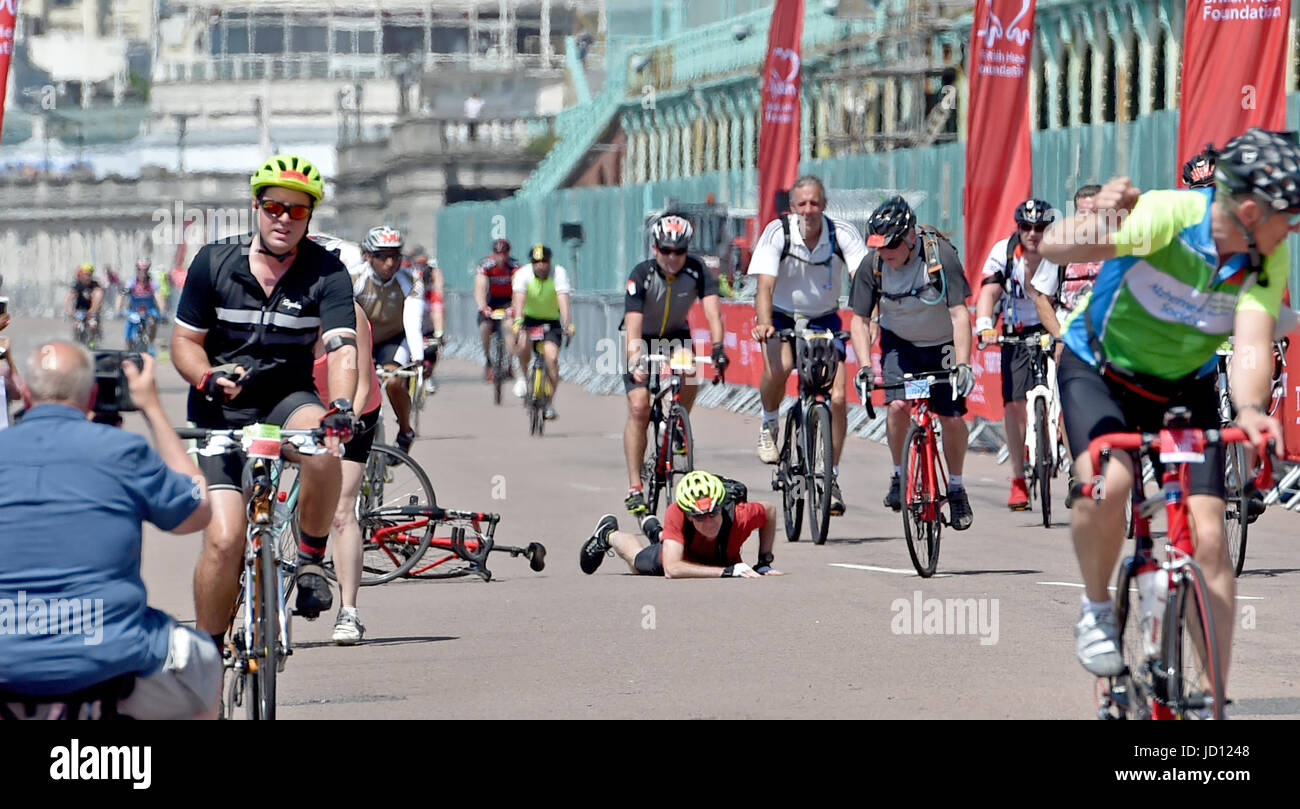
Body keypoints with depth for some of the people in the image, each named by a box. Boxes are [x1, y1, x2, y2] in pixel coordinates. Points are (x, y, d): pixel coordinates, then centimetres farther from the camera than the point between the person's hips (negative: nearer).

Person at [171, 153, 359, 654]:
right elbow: (184, 341, 2)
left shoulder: (326, 272, -8)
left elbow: (342, 348, -21)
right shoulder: (214, 262, -4)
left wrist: (341, 405, -41)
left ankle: (311, 558, -13)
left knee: (322, 445, -37)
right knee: (225, 538, -16)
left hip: (286, 402, 0)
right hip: (220, 412, 0)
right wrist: (208, 378, -21)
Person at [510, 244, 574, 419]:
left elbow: (563, 299, -30)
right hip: (529, 319, 0)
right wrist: (518, 321, -47)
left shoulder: (559, 273, -18)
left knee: (552, 358, -18)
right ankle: (523, 375, -4)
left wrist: (567, 324, -43)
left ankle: (549, 403, -7)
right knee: (523, 342, -32)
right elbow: (519, 299, -30)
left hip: (551, 322, 0)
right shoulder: (523, 274, -17)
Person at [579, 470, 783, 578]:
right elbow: (672, 570, -56)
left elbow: (770, 510, -21)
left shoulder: (738, 516, -45)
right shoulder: (677, 514, -48)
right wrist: (727, 571, -64)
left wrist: (764, 561, -23)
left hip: (726, 560, 2)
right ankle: (609, 535, 61)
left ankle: (656, 532, 68)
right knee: (637, 560, 31)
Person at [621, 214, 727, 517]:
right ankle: (634, 488, -11)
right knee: (639, 408, -14)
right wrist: (635, 361, -51)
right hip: (643, 339, -2)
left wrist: (718, 348, -48)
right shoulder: (642, 275, -26)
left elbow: (712, 310, -31)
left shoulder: (697, 271, -20)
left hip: (676, 335, 2)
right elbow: (633, 322, -35)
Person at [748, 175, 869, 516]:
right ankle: (769, 424, -3)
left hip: (823, 321, 1)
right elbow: (765, 285, -28)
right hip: (782, 318, -1)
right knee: (777, 366, -34)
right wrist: (764, 324, -46)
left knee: (837, 397, -12)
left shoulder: (843, 234, -16)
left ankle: (831, 477, 4)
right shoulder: (778, 232, -20)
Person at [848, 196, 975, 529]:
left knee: (952, 417, -7)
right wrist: (865, 366, -27)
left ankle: (956, 488, 15)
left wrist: (962, 364, -36)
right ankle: (900, 475, 0)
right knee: (898, 405, -22)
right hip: (899, 342, 1)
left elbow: (959, 314, -27)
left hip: (943, 344, -1)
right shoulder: (872, 265, -19)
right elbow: (860, 320, -12)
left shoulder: (940, 255, -26)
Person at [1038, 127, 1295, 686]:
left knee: (1207, 539, -10)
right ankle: (1096, 611, -4)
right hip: (1099, 372, -3)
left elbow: (1253, 344, -30)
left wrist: (1250, 410, -51)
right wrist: (1097, 223, -60)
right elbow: (1053, 248, -38)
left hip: (1186, 389, 3)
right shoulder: (1168, 214, -29)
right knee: (1107, 483, -32)